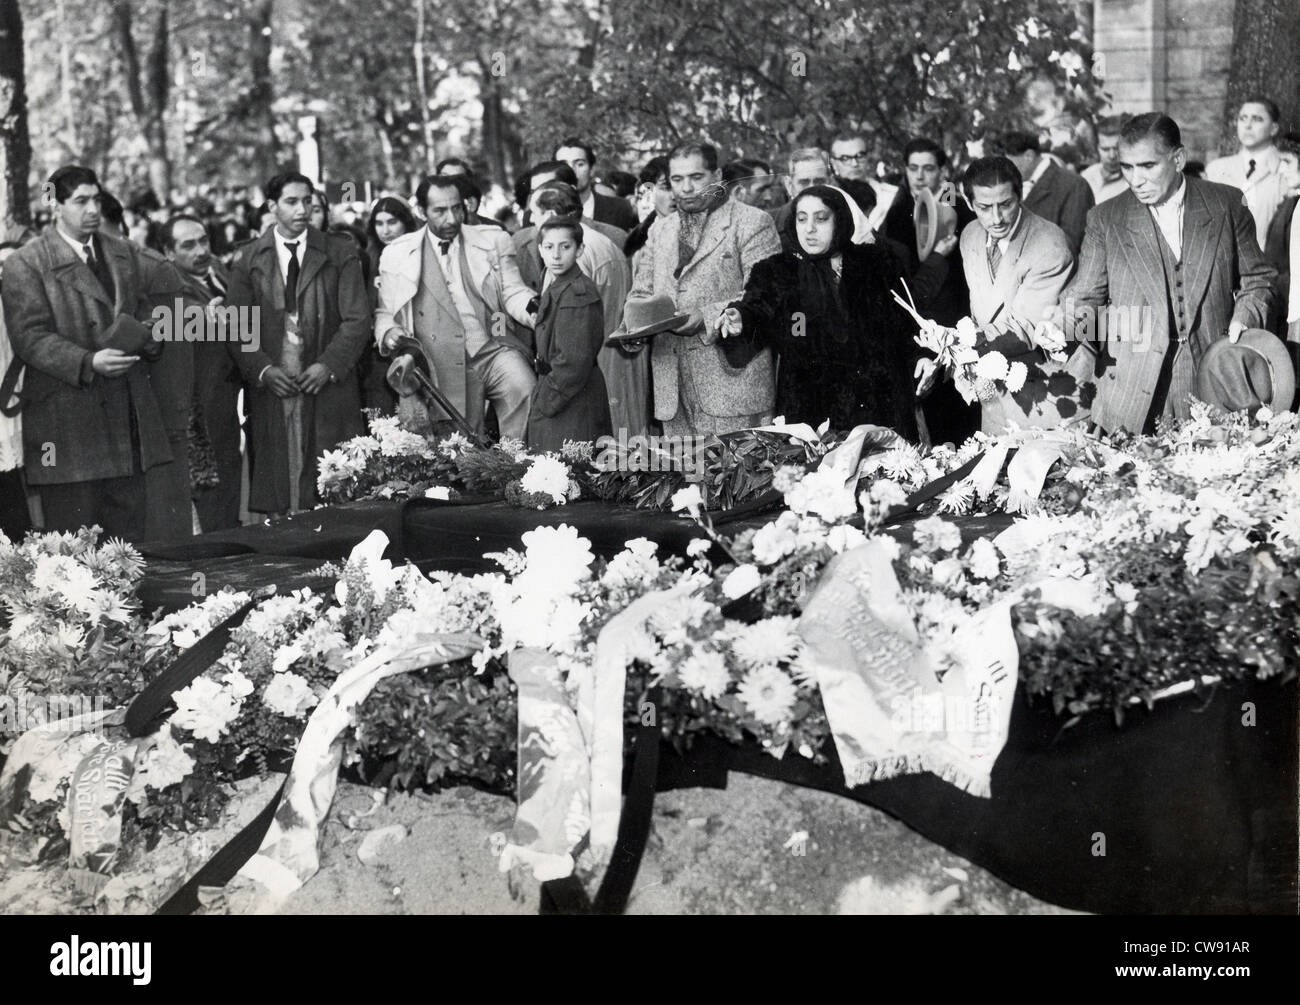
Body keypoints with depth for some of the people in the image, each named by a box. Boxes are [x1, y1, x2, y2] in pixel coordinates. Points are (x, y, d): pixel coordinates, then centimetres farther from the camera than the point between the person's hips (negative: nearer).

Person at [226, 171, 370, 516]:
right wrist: (263, 369, -10)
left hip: (328, 386, 0)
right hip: (270, 387, 1)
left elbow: (357, 318, 1)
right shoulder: (247, 259, 9)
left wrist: (329, 365, -11)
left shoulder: (341, 254, 7)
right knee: (274, 484, -3)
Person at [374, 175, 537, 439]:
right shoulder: (396, 255, 12)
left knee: (523, 388, -30)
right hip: (436, 365, 0)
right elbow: (384, 313, 17)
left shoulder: (494, 242, 13)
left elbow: (513, 293, 8)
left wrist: (537, 310, -14)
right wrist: (389, 333, -6)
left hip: (490, 350, 0)